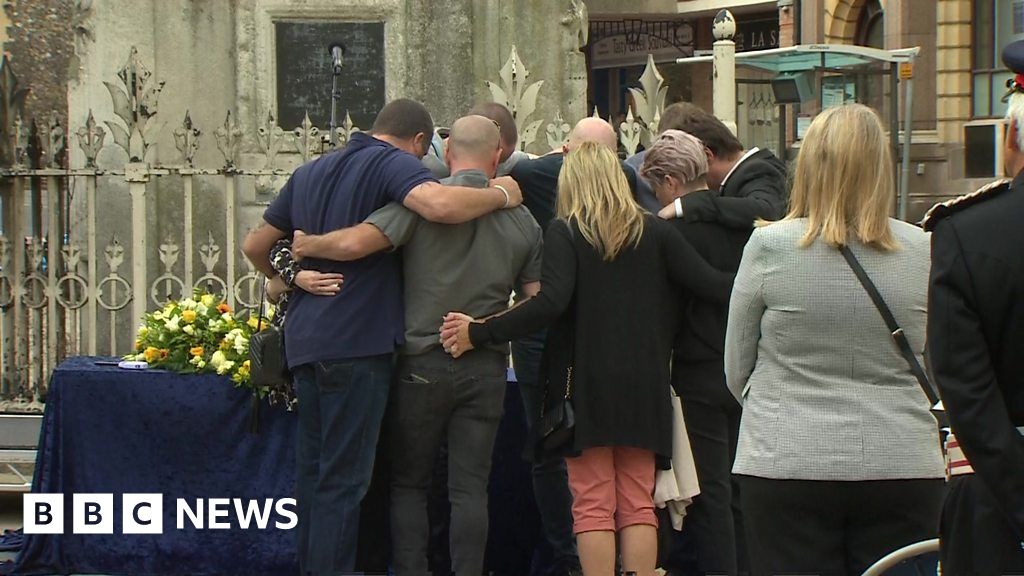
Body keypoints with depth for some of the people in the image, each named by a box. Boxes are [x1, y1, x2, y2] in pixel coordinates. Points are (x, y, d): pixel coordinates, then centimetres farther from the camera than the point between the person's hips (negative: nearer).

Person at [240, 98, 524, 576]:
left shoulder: (309, 173, 20)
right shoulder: (393, 163, -5)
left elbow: (255, 246, 27)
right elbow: (440, 205, -26)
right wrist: (500, 195, -9)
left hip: (304, 339, 8)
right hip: (357, 341, -8)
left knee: (313, 470, 14)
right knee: (343, 479, -6)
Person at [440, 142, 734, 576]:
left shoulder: (565, 232, -5)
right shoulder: (653, 231, 5)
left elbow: (552, 302, -18)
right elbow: (708, 284, 0)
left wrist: (478, 333, -16)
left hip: (587, 384, -3)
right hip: (644, 385, 3)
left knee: (593, 506, 1)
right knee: (638, 503, 8)